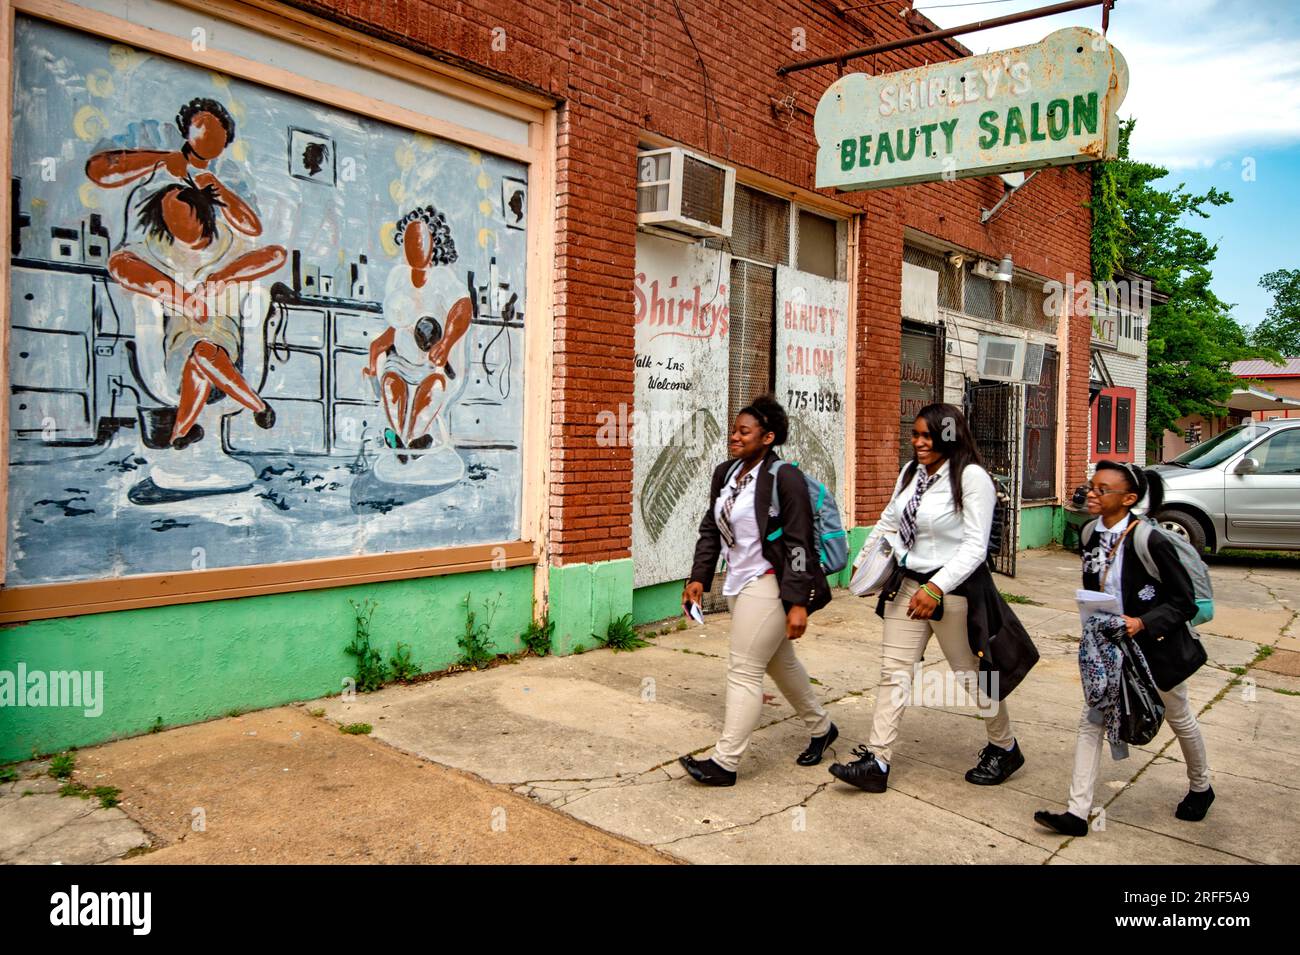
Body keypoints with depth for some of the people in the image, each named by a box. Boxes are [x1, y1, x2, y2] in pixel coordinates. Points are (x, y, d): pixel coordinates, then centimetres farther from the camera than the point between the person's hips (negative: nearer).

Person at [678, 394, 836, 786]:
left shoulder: (784, 477, -15)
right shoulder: (725, 474, 7)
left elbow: (798, 544, -17)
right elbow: (710, 530, 14)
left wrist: (798, 602, -21)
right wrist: (699, 578, 5)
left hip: (768, 585, -8)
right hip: (740, 584, 8)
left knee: (744, 671, -5)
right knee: (780, 663, 21)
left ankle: (725, 762, 4)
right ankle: (821, 728, 41)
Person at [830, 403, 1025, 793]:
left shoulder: (972, 477, -15)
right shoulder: (911, 472, 5)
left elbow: (975, 545, -20)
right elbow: (888, 522, 18)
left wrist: (936, 587, -27)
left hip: (955, 587, -6)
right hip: (908, 584, 6)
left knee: (971, 674, 10)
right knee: (894, 670, 2)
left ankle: (1005, 749, 35)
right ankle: (876, 761, 5)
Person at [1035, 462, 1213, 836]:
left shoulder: (1148, 541, -25)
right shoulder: (1092, 535, -4)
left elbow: (1184, 602, -20)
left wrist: (1142, 623, -31)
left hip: (1156, 645, -5)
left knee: (1180, 719, 19)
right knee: (1091, 721, -1)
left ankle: (1200, 788, 46)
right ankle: (1077, 812, 2)